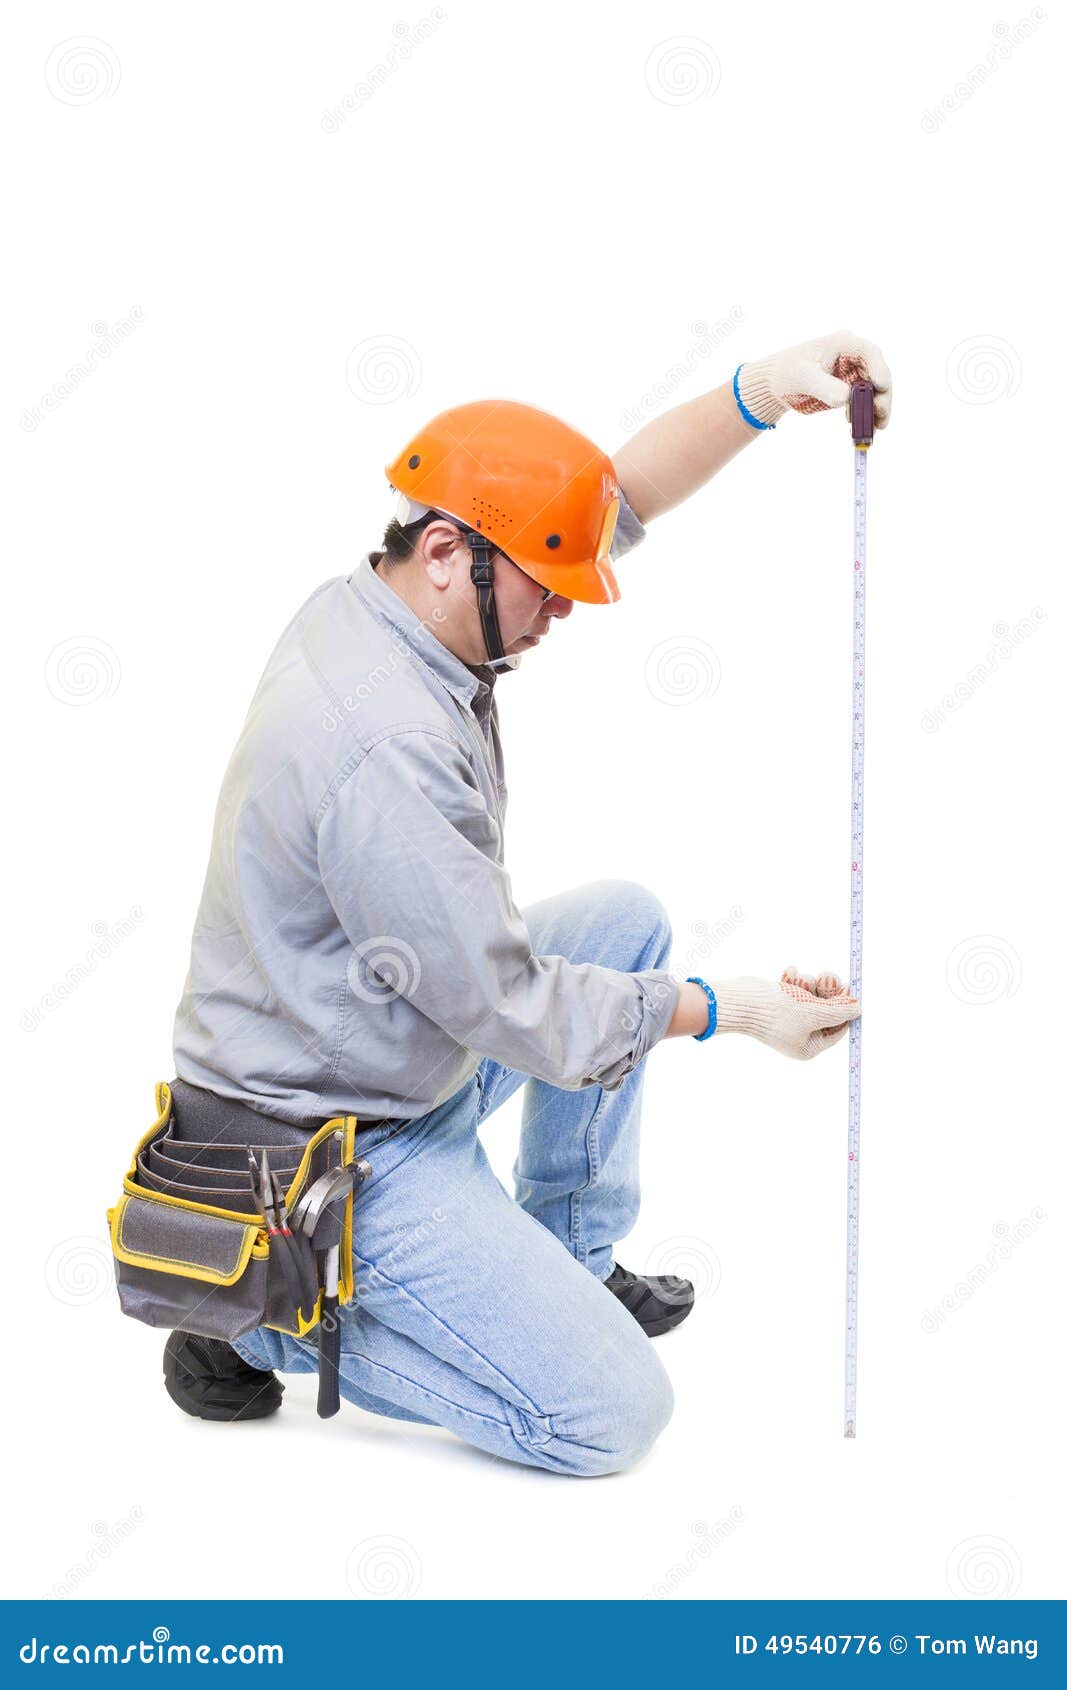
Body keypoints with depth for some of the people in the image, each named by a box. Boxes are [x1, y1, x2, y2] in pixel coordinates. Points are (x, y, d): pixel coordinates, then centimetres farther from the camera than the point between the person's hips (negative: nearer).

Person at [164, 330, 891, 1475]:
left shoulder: (378, 602, -3)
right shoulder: (382, 747, -31)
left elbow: (620, 497, 4)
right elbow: (508, 1009, -23)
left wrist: (761, 392, -11)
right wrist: (728, 1011, -12)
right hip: (335, 1155, -10)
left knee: (626, 920, 17)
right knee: (613, 1416, -8)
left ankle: (571, 1262, 26)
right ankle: (264, 1323, 3)